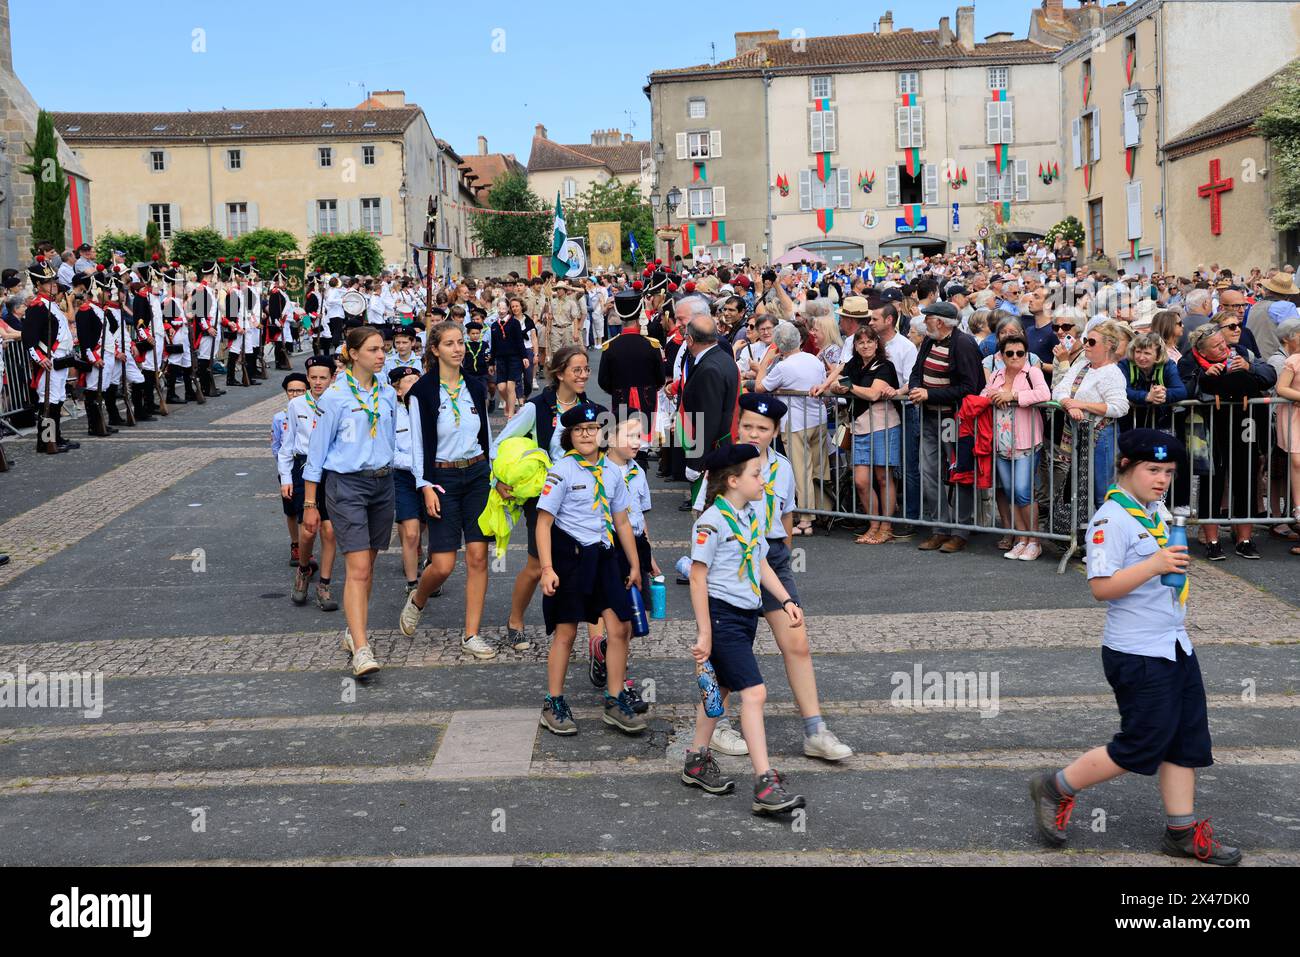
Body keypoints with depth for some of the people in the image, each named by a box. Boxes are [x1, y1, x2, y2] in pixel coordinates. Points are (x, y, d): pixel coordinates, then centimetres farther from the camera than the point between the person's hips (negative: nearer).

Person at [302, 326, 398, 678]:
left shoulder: (388, 394, 9)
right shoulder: (335, 395, -7)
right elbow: (316, 451, -4)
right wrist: (310, 504, -4)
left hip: (382, 483, 6)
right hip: (346, 485, -5)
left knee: (367, 567, 10)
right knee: (359, 569, -13)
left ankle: (353, 632, 25)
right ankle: (361, 650, -17)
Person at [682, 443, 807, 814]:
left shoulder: (751, 516, 11)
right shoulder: (712, 521, -15)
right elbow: (698, 578, -14)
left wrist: (786, 600, 9)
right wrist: (705, 633, -16)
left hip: (747, 615, 9)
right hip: (722, 615, -9)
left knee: (720, 688, 17)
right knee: (754, 692, -14)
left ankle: (697, 761, 32)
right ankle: (765, 785, -14)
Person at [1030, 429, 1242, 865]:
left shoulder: (1158, 511, 11)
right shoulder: (1111, 519, -17)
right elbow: (1101, 586, -24)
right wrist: (1153, 565, -31)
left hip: (1176, 648, 9)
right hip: (1137, 654, -9)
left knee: (1187, 741, 10)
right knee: (1141, 747, -4)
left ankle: (1183, 832, 20)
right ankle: (1056, 788, 12)